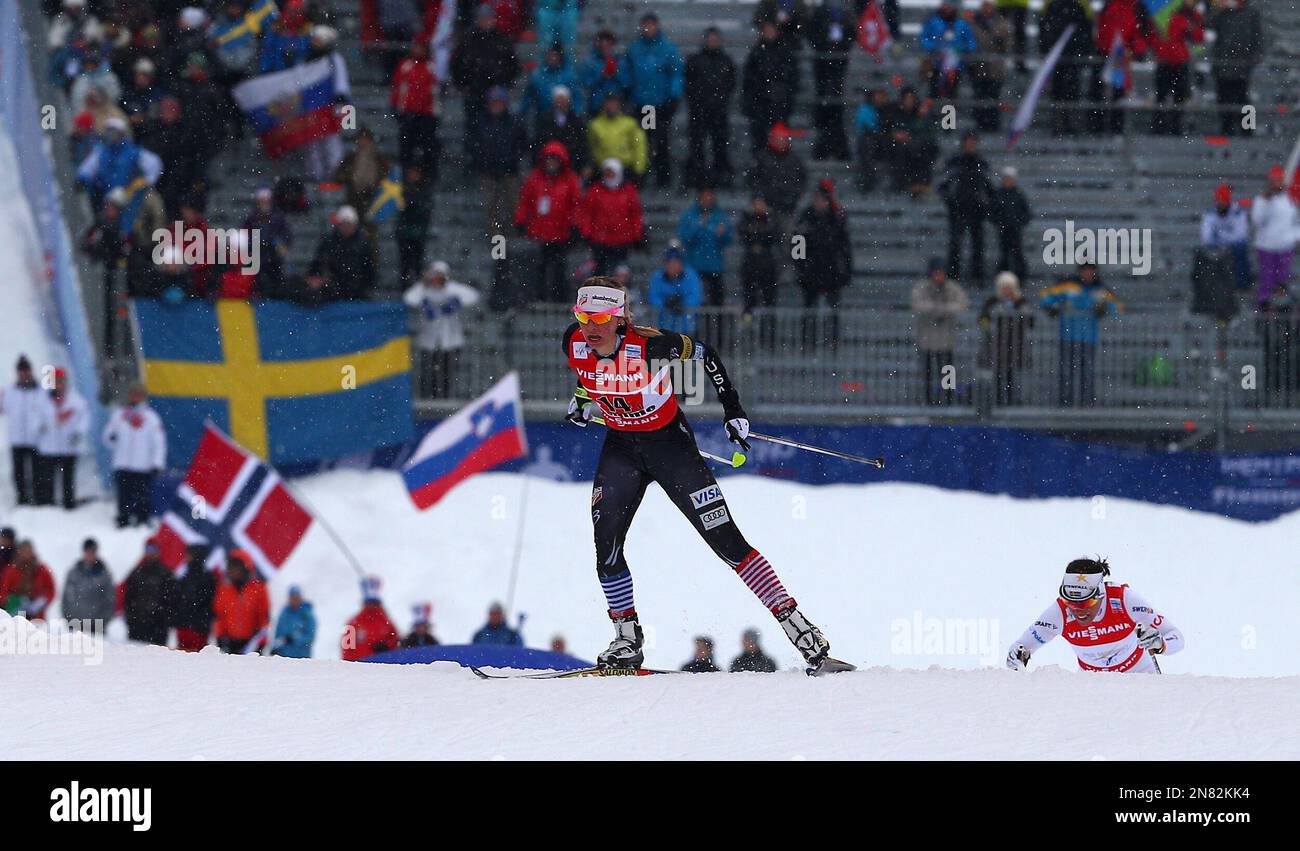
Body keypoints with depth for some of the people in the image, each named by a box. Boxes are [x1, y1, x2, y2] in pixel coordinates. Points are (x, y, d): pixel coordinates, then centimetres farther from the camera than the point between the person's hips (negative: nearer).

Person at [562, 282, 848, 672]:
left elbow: (705, 355, -10)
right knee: (605, 542, -14)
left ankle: (797, 626, -6)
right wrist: (582, 400, 1)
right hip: (621, 446, 4)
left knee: (728, 541, -8)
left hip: (668, 443, -4)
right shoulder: (574, 343, -14)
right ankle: (627, 639, 0)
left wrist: (733, 410, -11)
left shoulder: (648, 345, -28)